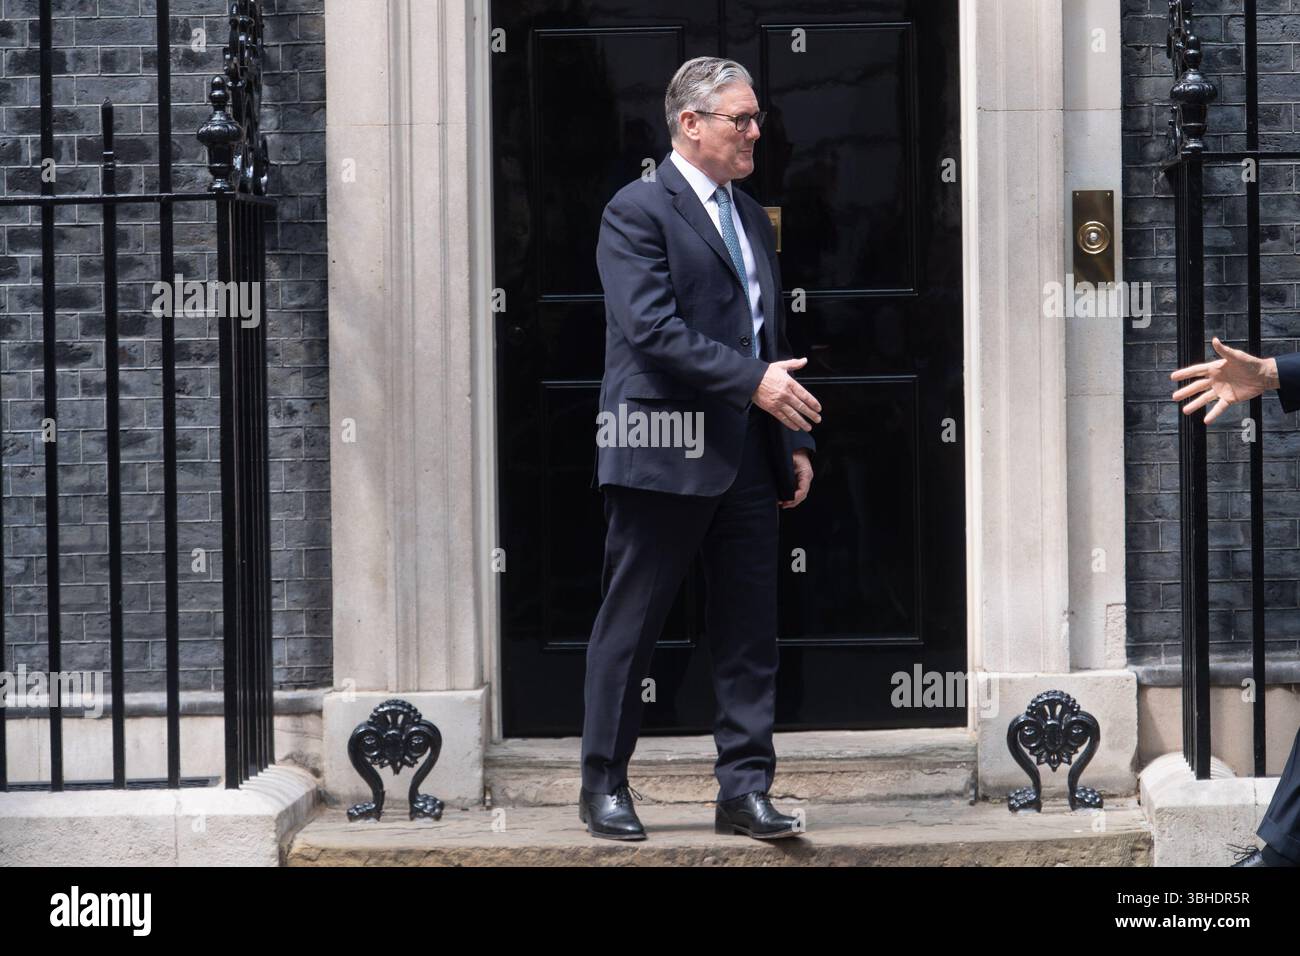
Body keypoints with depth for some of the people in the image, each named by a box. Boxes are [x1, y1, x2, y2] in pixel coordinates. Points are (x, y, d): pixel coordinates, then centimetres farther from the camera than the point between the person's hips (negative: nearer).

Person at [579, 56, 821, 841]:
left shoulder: (753, 219, 18)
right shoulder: (638, 211, -7)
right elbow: (652, 328, -18)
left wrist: (794, 444, 13)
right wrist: (753, 382, -20)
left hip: (747, 458, 7)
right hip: (664, 455, -7)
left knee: (750, 631, 5)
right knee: (631, 627, 3)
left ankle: (746, 789, 11)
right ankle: (604, 785, 13)